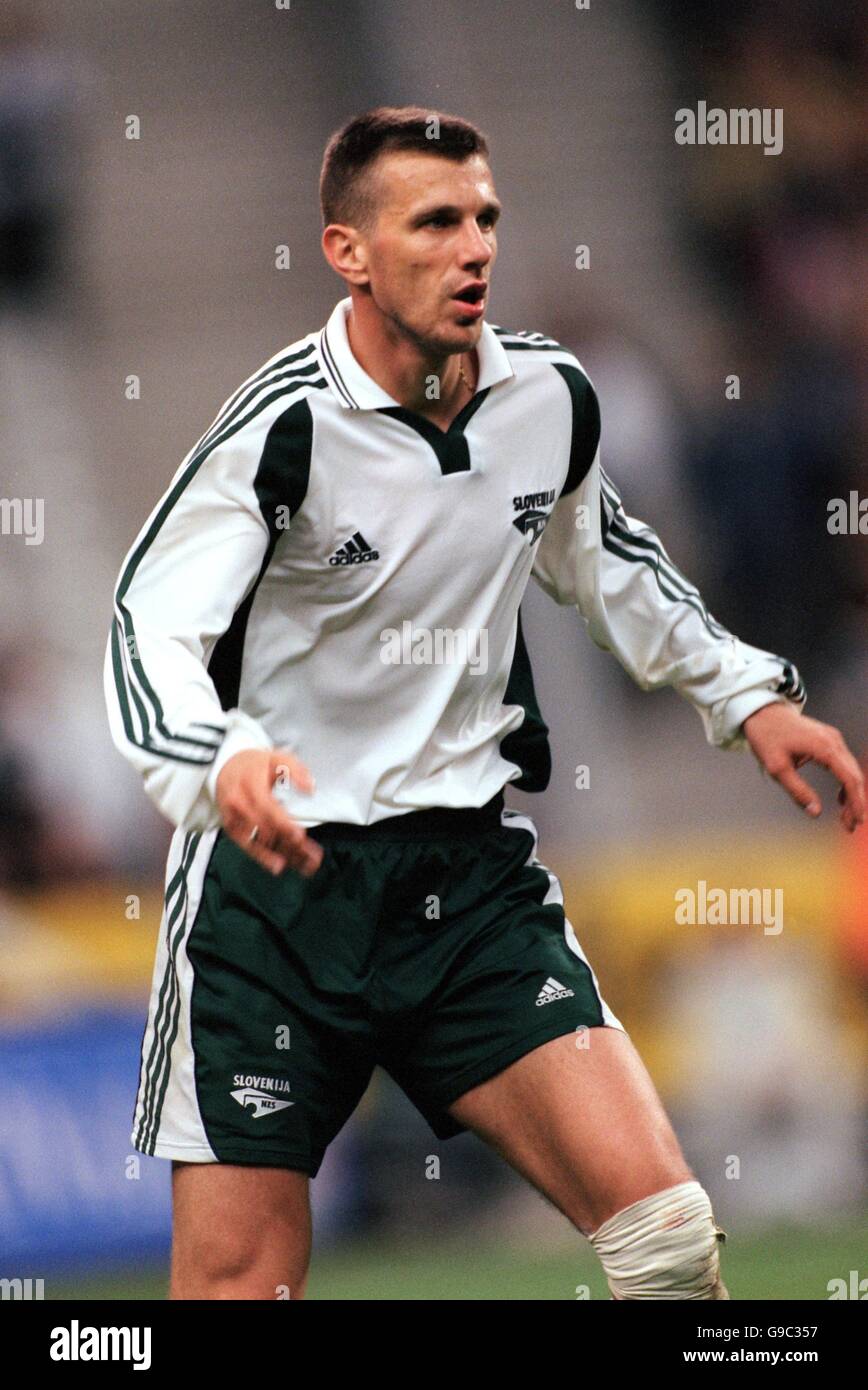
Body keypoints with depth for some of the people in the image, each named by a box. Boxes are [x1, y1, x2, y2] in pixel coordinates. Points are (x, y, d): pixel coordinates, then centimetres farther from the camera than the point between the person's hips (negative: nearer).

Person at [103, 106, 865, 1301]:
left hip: (474, 879, 4)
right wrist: (220, 764, -43)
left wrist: (746, 695, 16)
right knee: (237, 1281, -5)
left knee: (665, 1228, -13)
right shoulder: (286, 426, -15)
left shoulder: (551, 398, 1)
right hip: (278, 885, -4)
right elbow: (151, 632, -23)